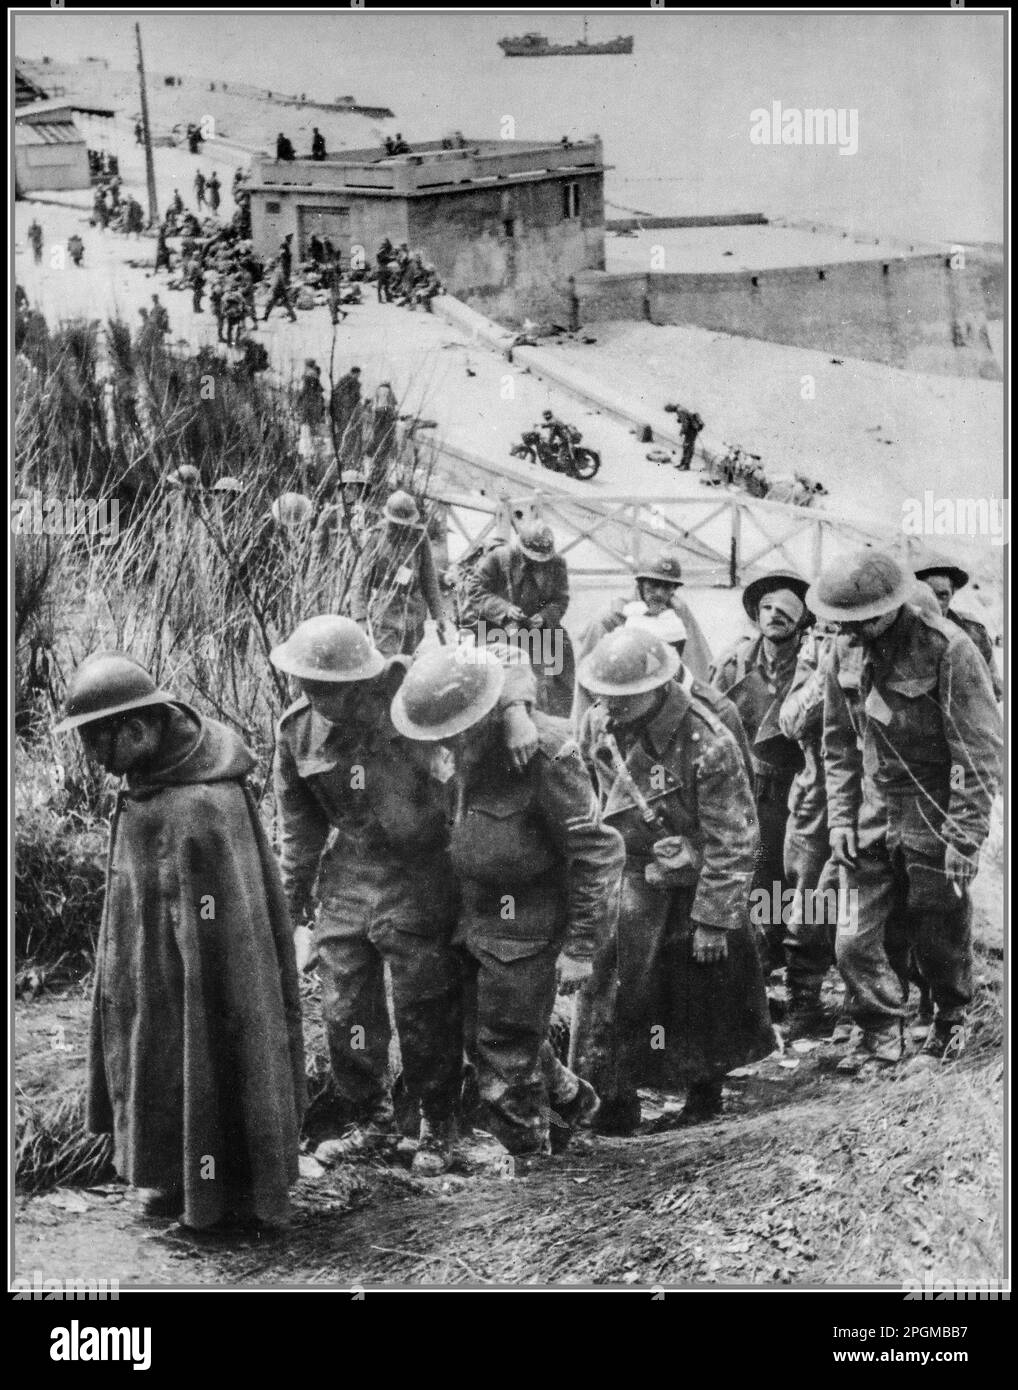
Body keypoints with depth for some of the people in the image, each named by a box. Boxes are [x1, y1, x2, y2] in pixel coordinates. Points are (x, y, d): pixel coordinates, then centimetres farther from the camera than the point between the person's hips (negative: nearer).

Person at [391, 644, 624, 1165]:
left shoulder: (545, 754, -24)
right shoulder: (458, 750, -2)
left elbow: (597, 853, -19)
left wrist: (579, 948, -16)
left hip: (524, 930, -8)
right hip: (473, 922, 8)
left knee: (507, 1057, 4)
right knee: (481, 1039, 20)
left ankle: (527, 1162, 25)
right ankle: (571, 1103, 42)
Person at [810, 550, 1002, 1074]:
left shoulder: (947, 649, -17)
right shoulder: (846, 654, 1)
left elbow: (980, 749, -15)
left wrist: (965, 835, -16)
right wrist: (841, 817, 5)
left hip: (935, 819, -5)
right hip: (875, 813, 5)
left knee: (939, 936, 8)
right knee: (856, 940, 1)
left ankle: (951, 1020, 34)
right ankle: (882, 1034, 20)